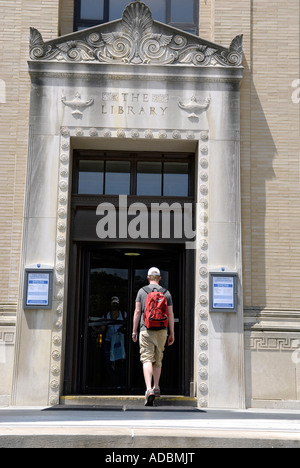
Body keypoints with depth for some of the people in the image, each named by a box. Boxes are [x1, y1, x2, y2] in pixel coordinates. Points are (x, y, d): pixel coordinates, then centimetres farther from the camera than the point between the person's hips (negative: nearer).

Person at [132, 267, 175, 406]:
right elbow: (170, 314, 4)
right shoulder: (166, 293, 7)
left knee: (147, 359, -8)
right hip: (162, 331, 3)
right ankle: (156, 388, 26)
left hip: (146, 330, -2)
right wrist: (172, 333, 9)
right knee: (158, 360, 18)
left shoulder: (142, 291, 3)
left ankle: (149, 389, -24)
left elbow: (137, 311, -1)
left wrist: (134, 331, 5)